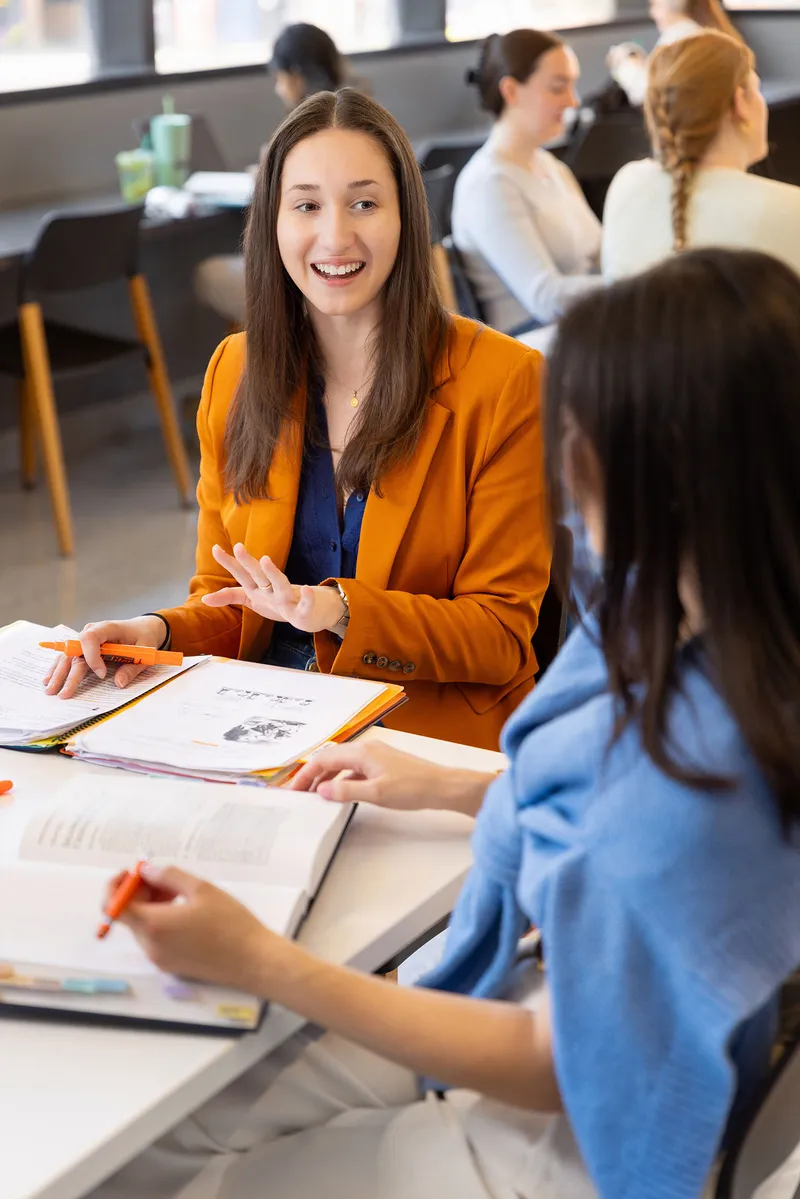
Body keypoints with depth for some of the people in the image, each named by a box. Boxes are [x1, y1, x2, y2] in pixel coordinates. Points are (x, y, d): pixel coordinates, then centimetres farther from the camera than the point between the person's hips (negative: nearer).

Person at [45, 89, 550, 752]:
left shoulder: (505, 381, -5)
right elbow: (226, 602, 14)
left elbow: (501, 634, -5)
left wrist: (336, 609, -20)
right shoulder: (234, 373, 9)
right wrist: (157, 633, -9)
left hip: (430, 730, -4)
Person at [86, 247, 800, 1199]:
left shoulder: (699, 758, -37)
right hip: (556, 1013, 8)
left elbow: (552, 1070, -25)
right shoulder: (685, 623, -10)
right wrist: (444, 789, 9)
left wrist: (258, 961, -23)